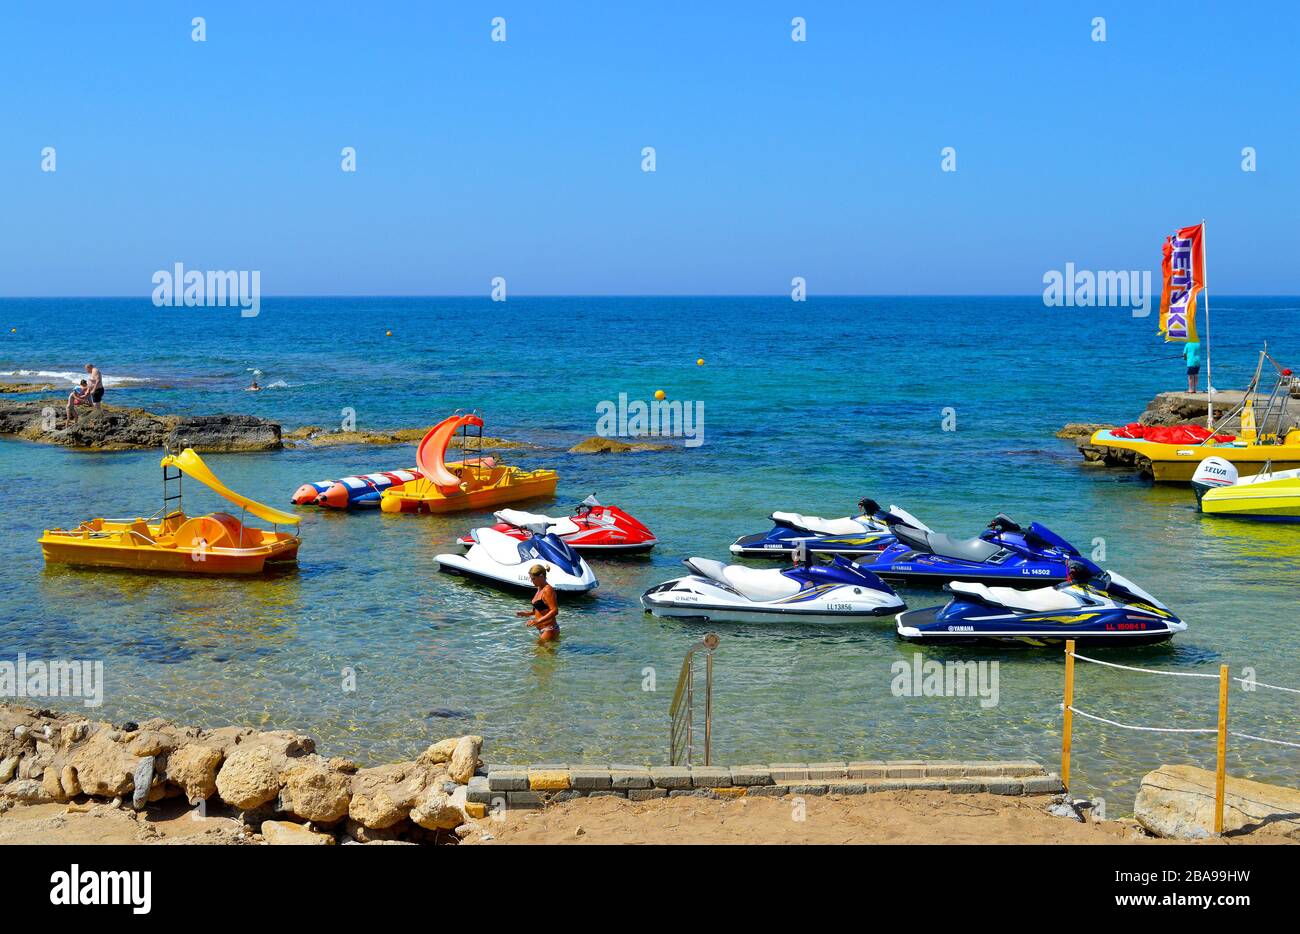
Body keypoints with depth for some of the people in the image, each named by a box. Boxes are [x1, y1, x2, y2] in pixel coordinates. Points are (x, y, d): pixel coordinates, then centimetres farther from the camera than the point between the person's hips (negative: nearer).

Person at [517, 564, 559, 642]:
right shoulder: (540, 589, 12)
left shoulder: (548, 590, -17)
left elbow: (555, 611, -23)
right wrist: (528, 613, 11)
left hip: (549, 630, -10)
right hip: (542, 630, 10)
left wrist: (538, 621, -27)